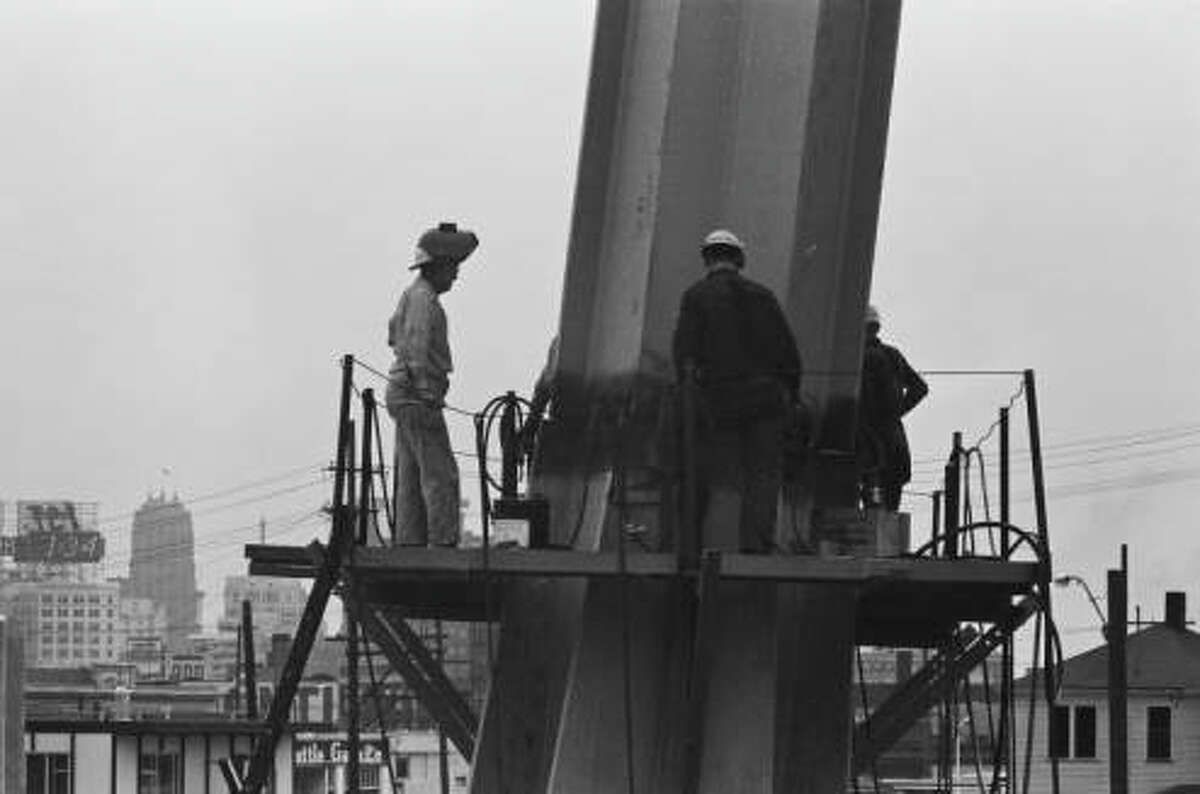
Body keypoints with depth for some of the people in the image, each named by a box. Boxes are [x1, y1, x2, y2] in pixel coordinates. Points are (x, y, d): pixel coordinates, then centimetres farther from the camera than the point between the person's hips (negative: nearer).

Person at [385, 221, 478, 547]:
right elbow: (416, 347, -22)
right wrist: (427, 392, -24)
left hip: (403, 398, 10)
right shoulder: (423, 299, -14)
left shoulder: (411, 295, 17)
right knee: (440, 476, -12)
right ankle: (444, 545, -17)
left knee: (411, 478, 8)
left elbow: (393, 334, 33)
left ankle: (409, 544, 8)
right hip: (417, 398, -10)